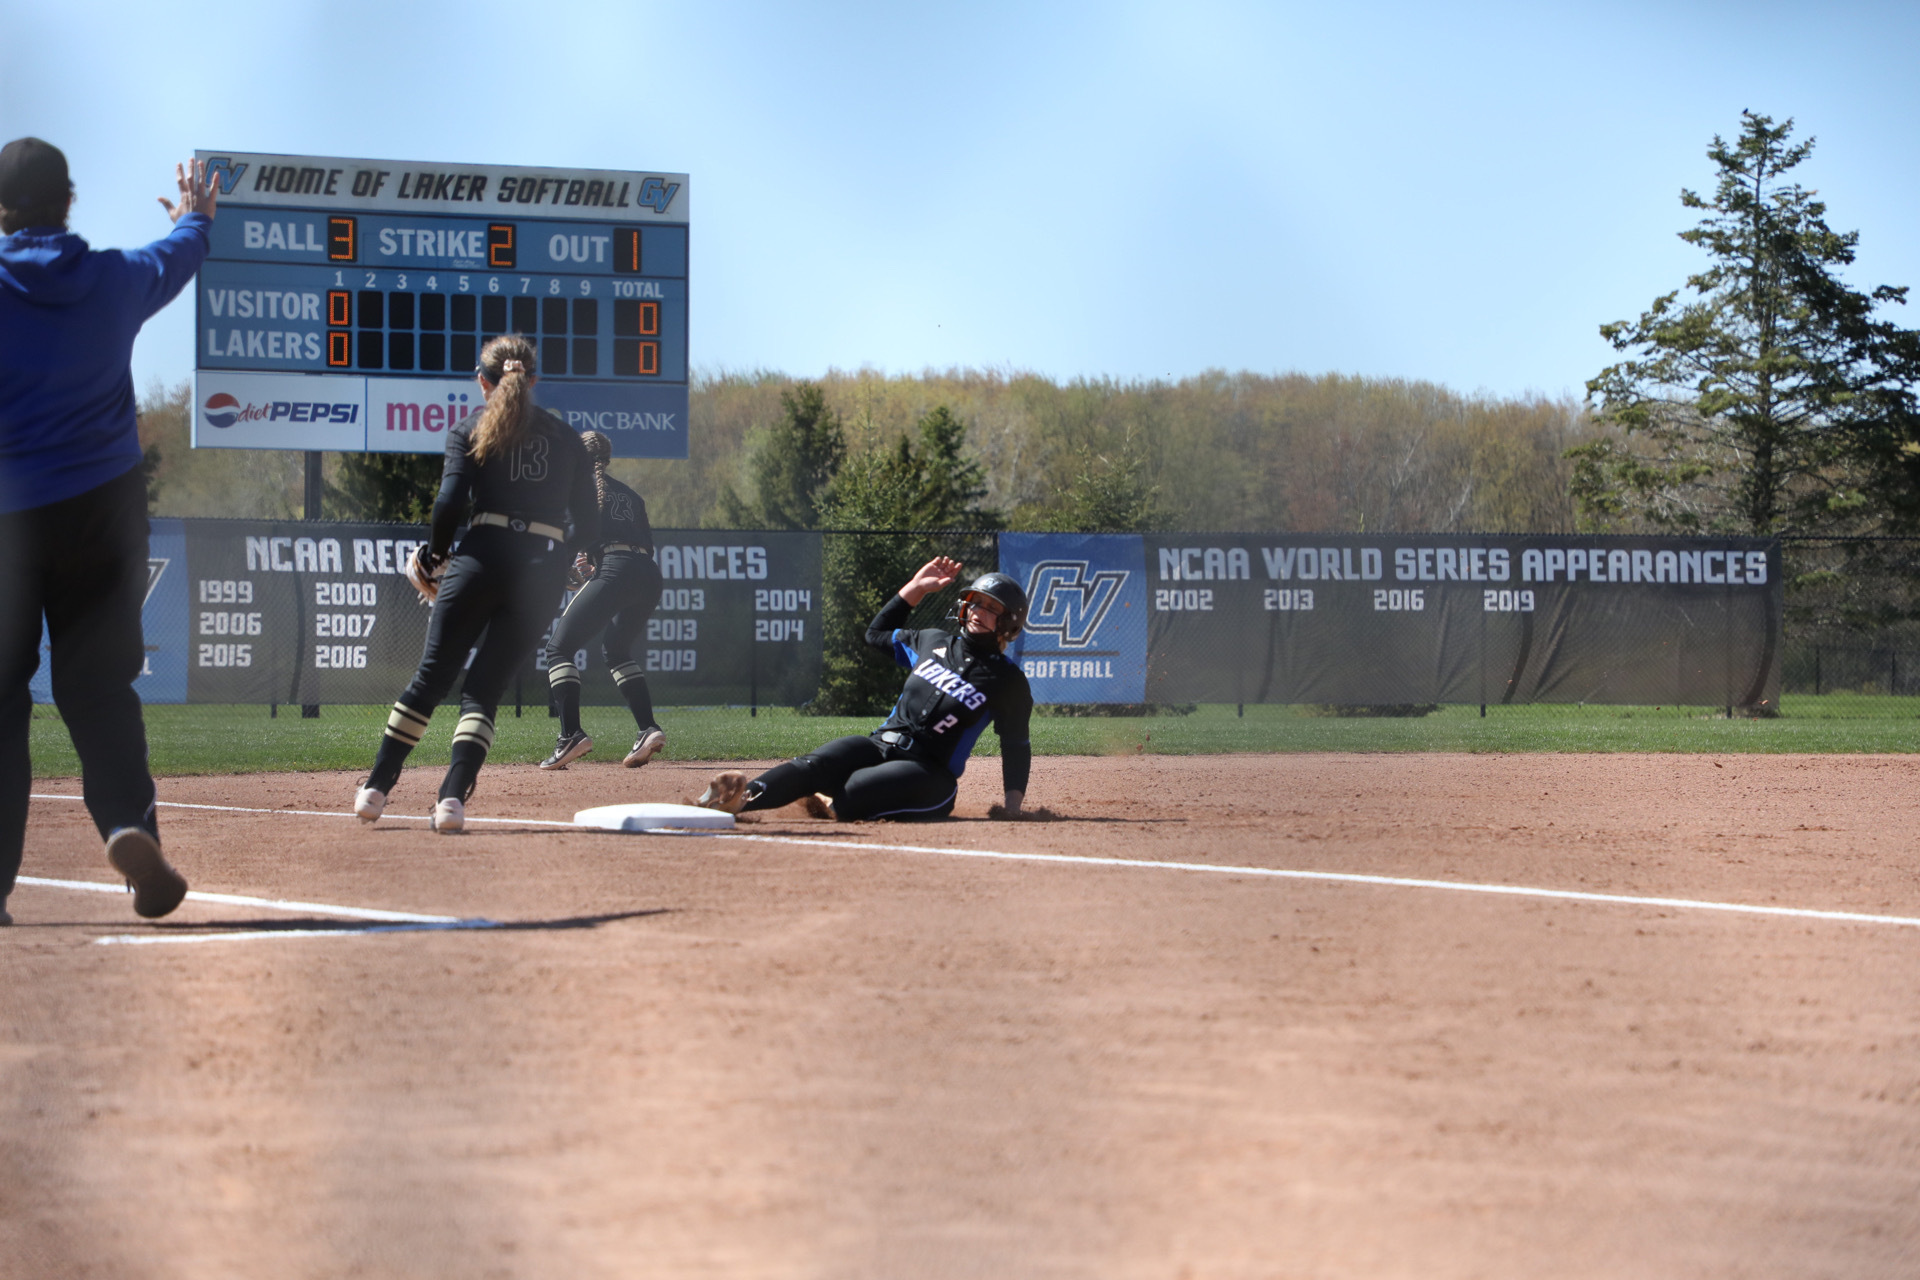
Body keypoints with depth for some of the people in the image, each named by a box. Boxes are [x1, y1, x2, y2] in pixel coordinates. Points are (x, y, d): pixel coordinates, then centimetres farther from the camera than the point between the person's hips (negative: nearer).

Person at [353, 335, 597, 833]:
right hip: (543, 571, 2)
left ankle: (376, 787, 13)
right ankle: (453, 796, -12)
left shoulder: (470, 427, 7)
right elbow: (588, 523, 11)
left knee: (432, 675, 9)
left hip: (482, 556, -1)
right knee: (484, 688, 6)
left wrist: (435, 555, 9)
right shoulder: (565, 436, 15)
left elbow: (450, 500, -6)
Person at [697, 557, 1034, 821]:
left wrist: (1013, 810, -7)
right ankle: (742, 797, -48)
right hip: (879, 746, 3)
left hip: (929, 774, -3)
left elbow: (1016, 746, 2)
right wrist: (915, 588, 23)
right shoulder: (934, 641, 19)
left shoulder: (1008, 680, 3)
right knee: (815, 766, -29)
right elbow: (879, 633, 33)